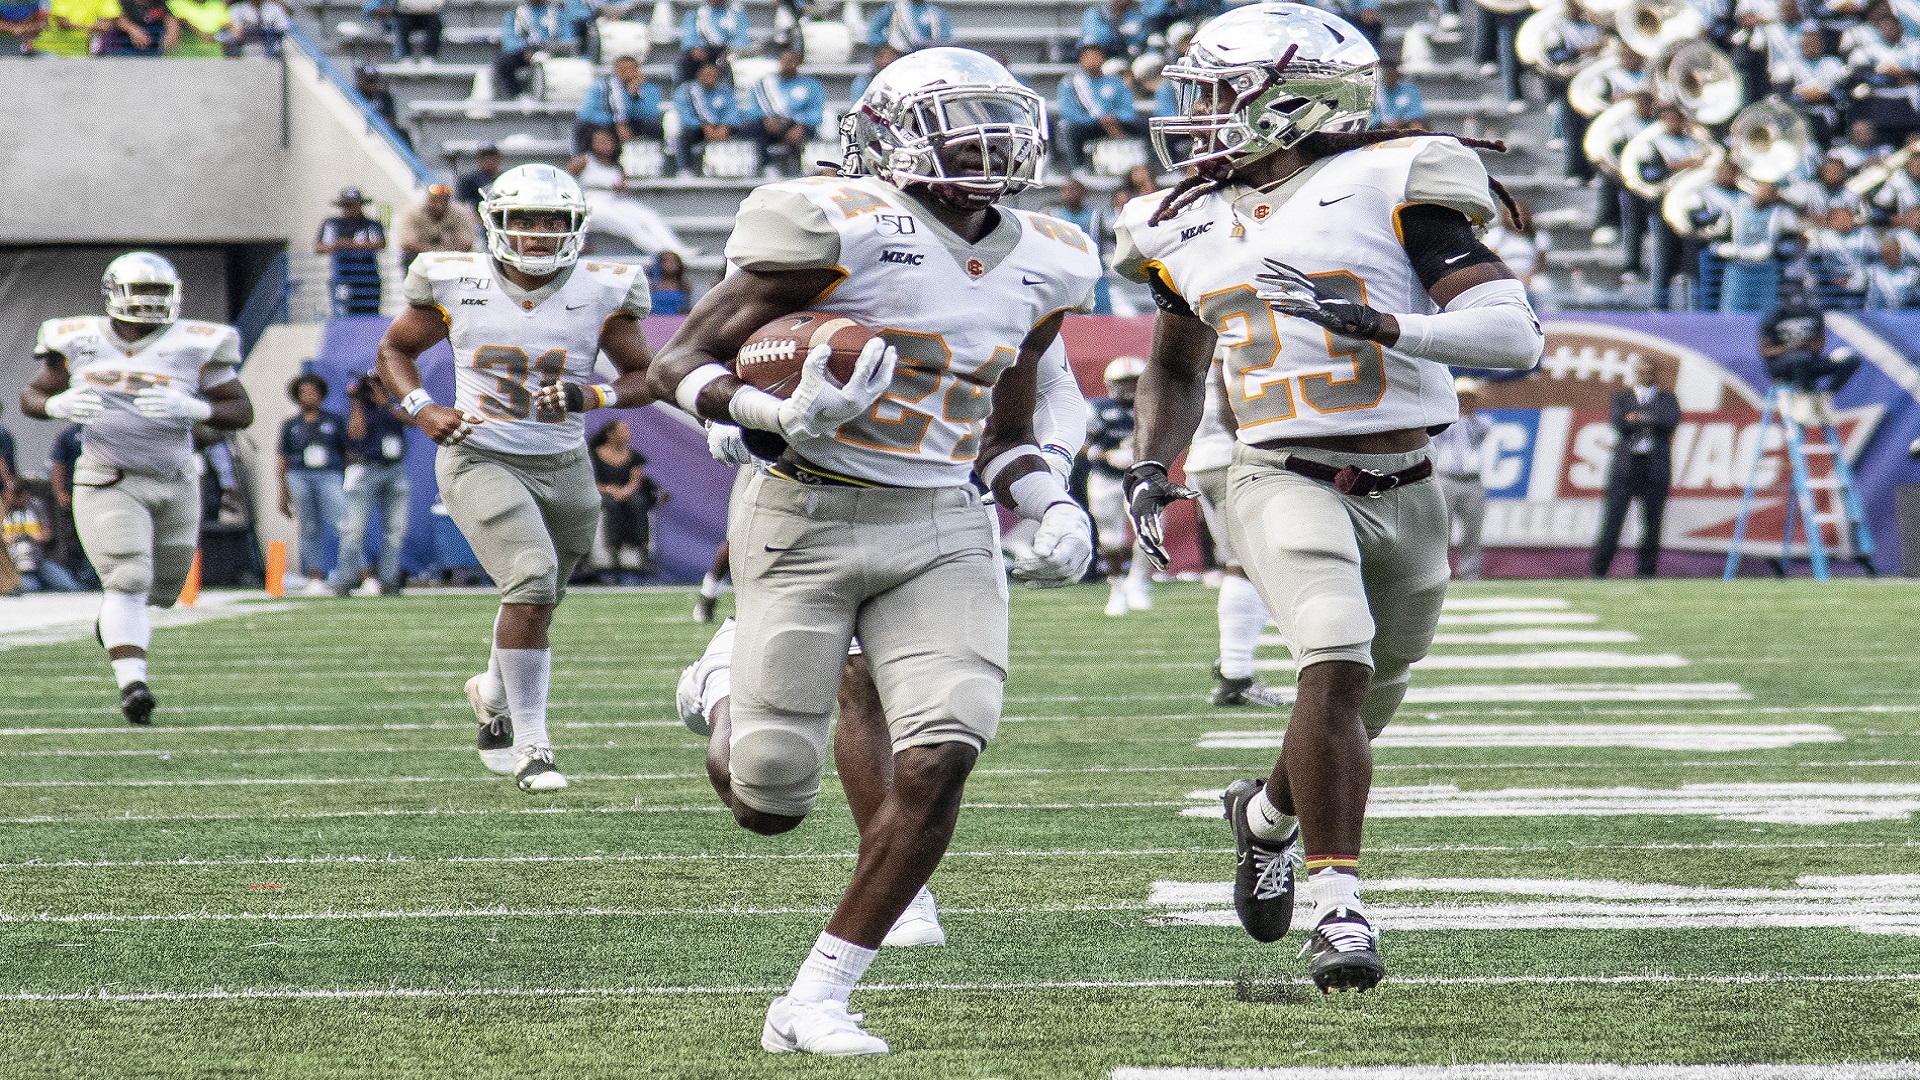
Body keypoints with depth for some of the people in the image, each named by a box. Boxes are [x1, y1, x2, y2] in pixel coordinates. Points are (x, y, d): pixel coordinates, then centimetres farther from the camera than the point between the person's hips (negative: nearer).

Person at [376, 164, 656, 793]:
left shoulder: (601, 293, -4)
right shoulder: (459, 286, -5)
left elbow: (644, 379, 3)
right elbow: (394, 349, 9)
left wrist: (590, 397, -16)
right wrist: (421, 409, -8)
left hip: (564, 470, 3)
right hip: (482, 462, -3)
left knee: (533, 609, 17)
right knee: (533, 578, -25)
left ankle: (493, 695, 51)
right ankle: (531, 745, -18)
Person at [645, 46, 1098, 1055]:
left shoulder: (1040, 267, 7)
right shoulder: (841, 231, -13)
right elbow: (679, 363, -8)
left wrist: (1055, 508, 1)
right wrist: (779, 415, -26)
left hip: (941, 534, 5)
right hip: (807, 522, -5)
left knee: (936, 763, -15)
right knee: (770, 808, -2)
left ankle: (813, 1002, -3)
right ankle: (736, 722, 37)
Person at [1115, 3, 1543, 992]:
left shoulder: (1389, 185, -7)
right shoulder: (1190, 225, 8)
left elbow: (1514, 335, -13)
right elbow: (1175, 367, 26)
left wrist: (1382, 325, -26)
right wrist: (1149, 465, 9)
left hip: (1403, 491, 0)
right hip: (1286, 482, 0)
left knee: (1363, 708, 15)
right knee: (1336, 668, -24)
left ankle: (1268, 814, 45)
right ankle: (1338, 902, -18)